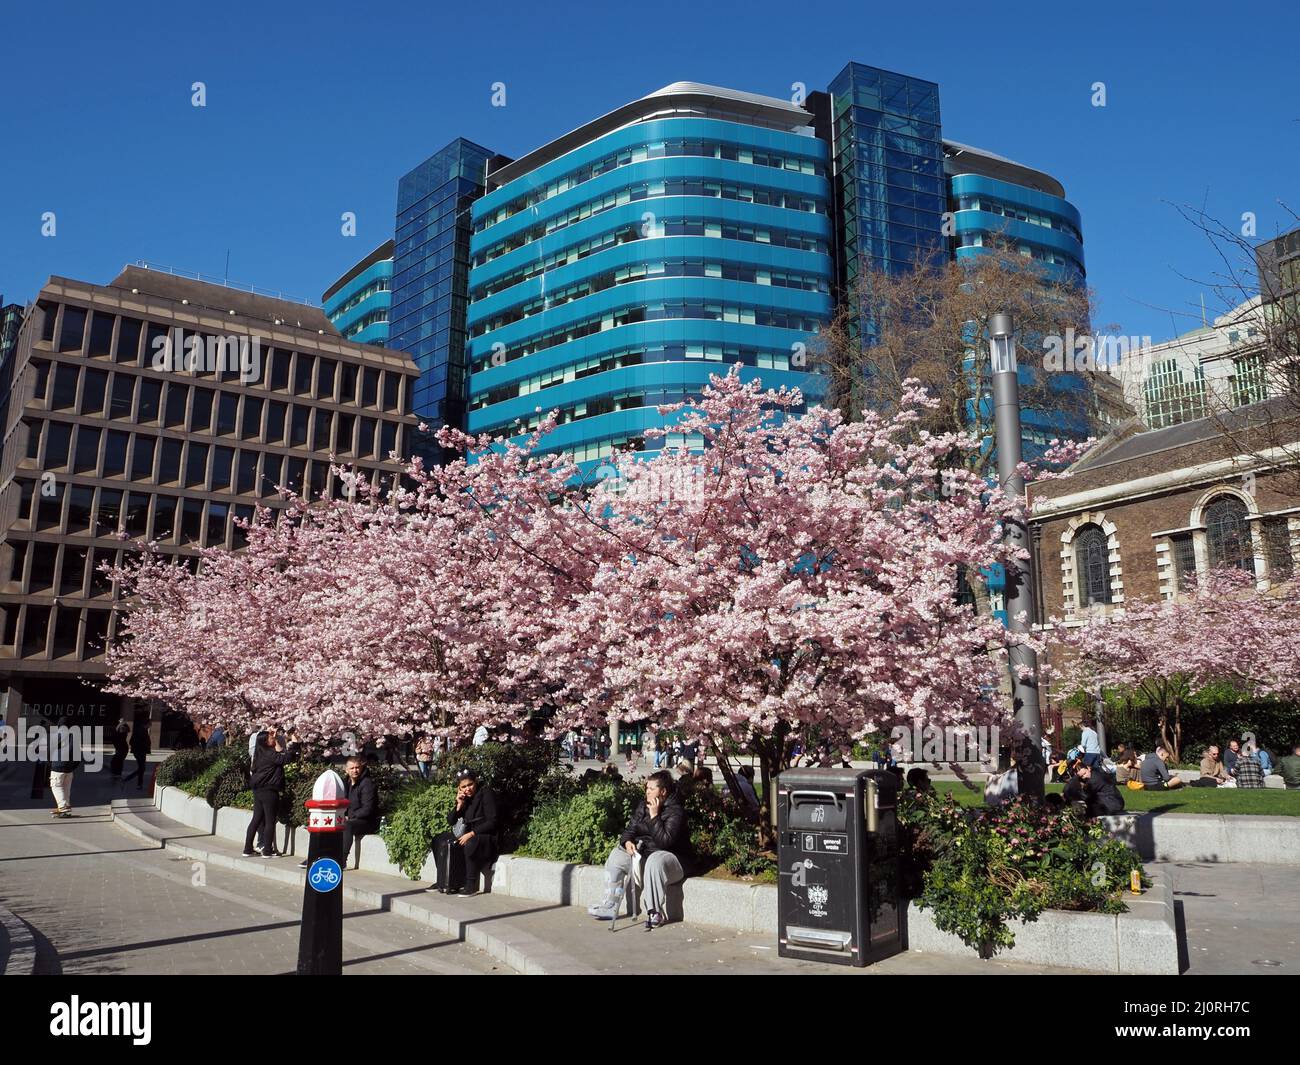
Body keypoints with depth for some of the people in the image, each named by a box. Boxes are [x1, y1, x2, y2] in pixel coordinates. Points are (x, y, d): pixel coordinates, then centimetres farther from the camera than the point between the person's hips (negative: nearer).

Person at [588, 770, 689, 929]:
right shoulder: (643, 806, 6)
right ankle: (609, 906, -6)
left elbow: (665, 841, -27)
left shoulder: (675, 810, -17)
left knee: (655, 860, -38)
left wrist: (654, 816, -27)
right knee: (617, 854, -5)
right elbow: (630, 829, 8)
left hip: (671, 856, -8)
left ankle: (655, 913, -30)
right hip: (644, 853, 8)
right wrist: (627, 841, -14)